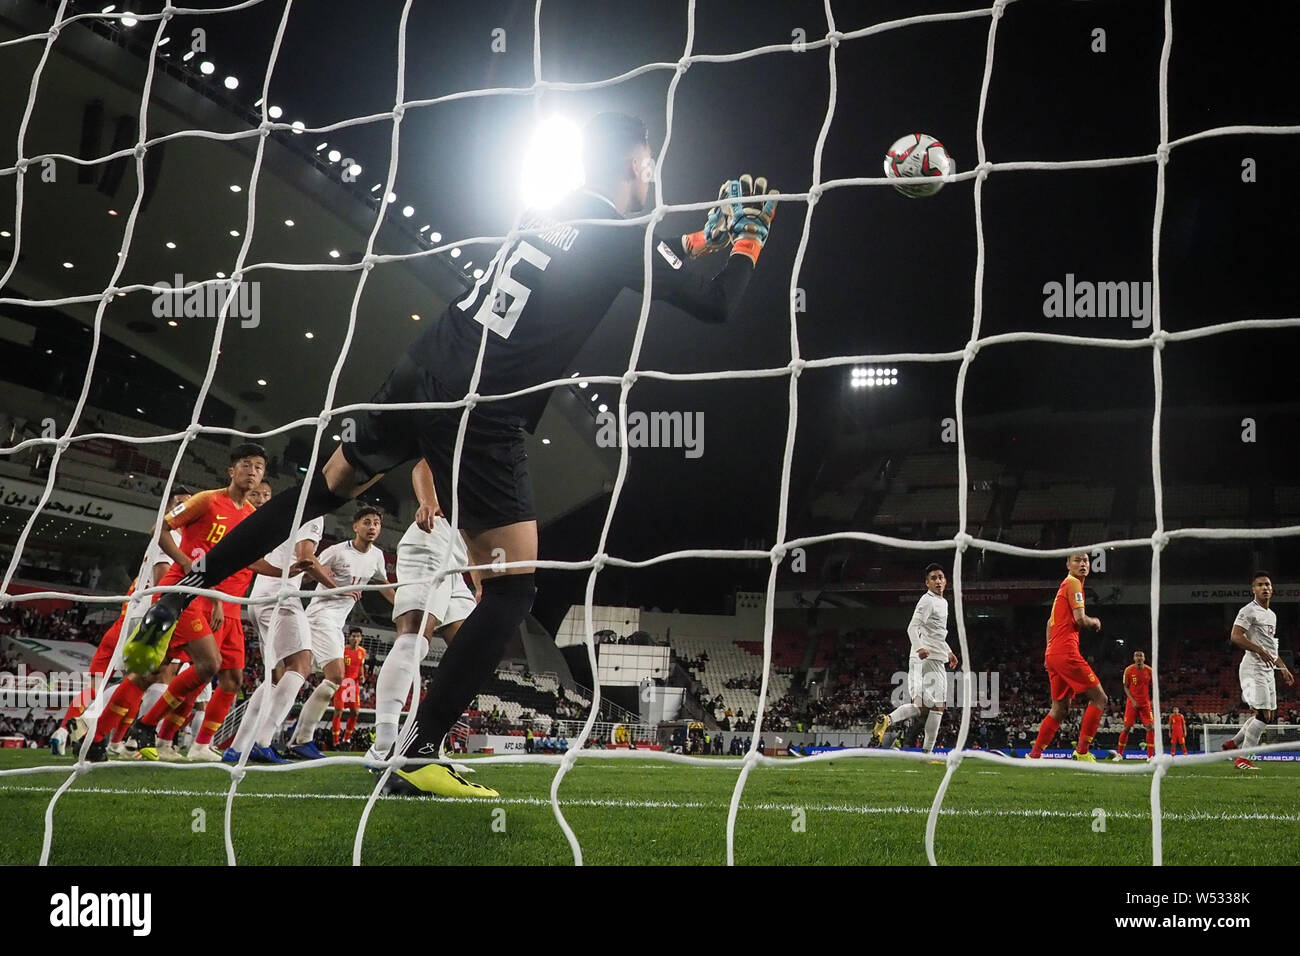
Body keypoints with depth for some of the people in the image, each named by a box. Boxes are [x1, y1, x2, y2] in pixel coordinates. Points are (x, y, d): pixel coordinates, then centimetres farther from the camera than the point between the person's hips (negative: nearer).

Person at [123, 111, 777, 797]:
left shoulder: (550, 212, 16)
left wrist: (703, 237, 36)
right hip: (477, 417, -8)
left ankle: (190, 584, 30)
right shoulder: (620, 237, -6)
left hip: (420, 376, 8)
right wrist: (749, 237, 15)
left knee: (326, 488, 27)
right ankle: (416, 758, -4)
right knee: (512, 587, 0)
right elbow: (716, 305, -1)